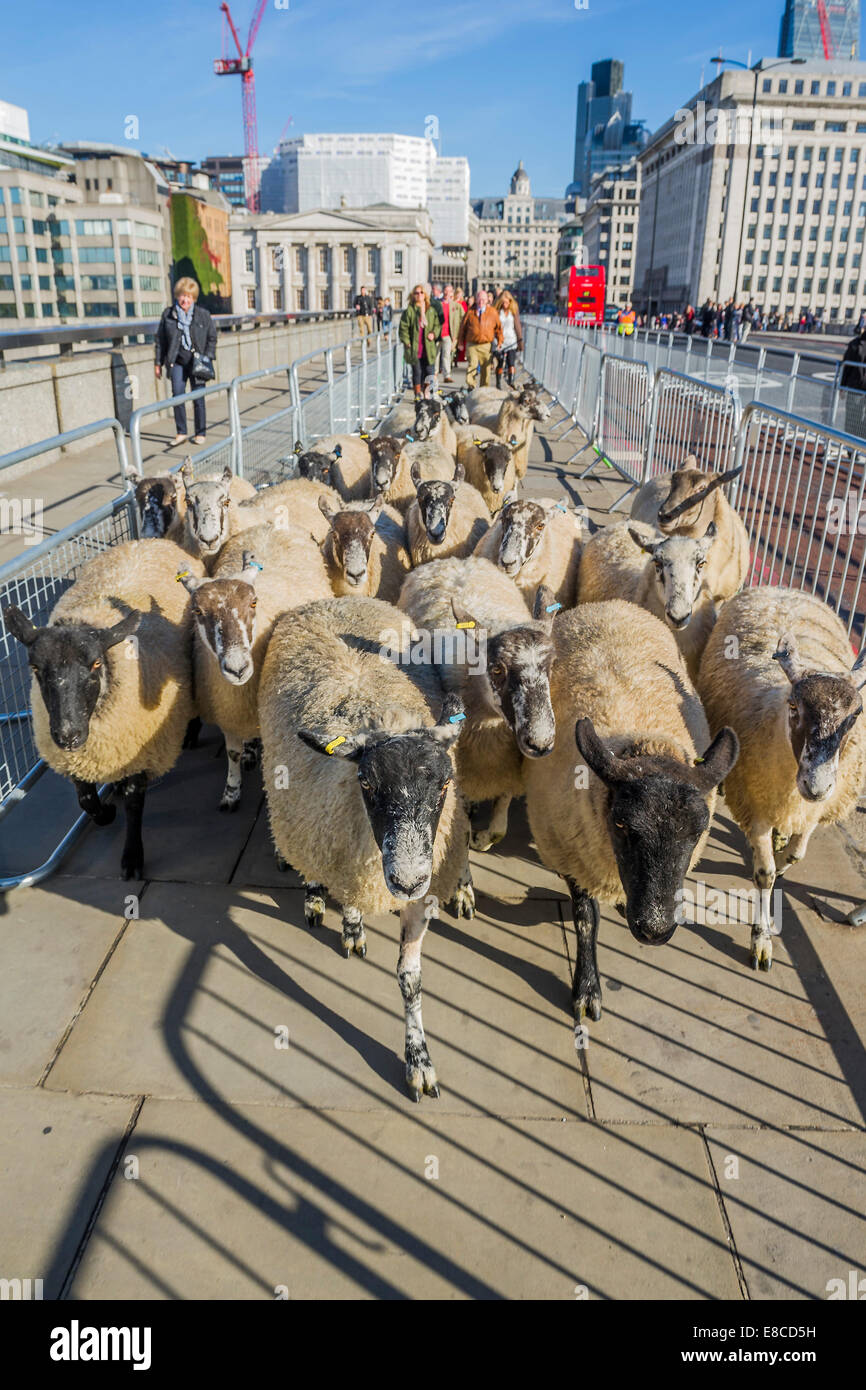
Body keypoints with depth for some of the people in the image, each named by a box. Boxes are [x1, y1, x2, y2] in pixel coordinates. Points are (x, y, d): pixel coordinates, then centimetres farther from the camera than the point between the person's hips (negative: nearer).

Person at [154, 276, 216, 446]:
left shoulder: (203, 315, 1)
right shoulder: (168, 314, 4)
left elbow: (212, 338, 8)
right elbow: (160, 339, 9)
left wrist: (208, 359, -3)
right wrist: (158, 363, 8)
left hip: (197, 362, -1)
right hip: (177, 362, 1)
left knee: (198, 398, 1)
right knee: (177, 395, -8)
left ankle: (200, 433, 12)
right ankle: (181, 432, 2)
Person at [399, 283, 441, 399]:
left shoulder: (431, 310, 11)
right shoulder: (409, 310, -1)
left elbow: (437, 325, 17)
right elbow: (404, 328, -2)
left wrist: (434, 333, -3)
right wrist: (406, 342, -11)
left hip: (428, 348, 3)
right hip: (414, 347, -3)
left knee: (429, 371, 0)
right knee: (417, 372, 0)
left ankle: (426, 391, 16)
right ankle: (418, 394, 9)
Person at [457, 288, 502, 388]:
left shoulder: (492, 312, 4)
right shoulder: (471, 312, 2)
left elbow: (498, 327, 11)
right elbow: (463, 326, 10)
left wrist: (499, 341, 6)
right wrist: (461, 342, 9)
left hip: (486, 345, 1)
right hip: (472, 344, -1)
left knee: (486, 367, 5)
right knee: (472, 365, -15)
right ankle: (470, 387, -12)